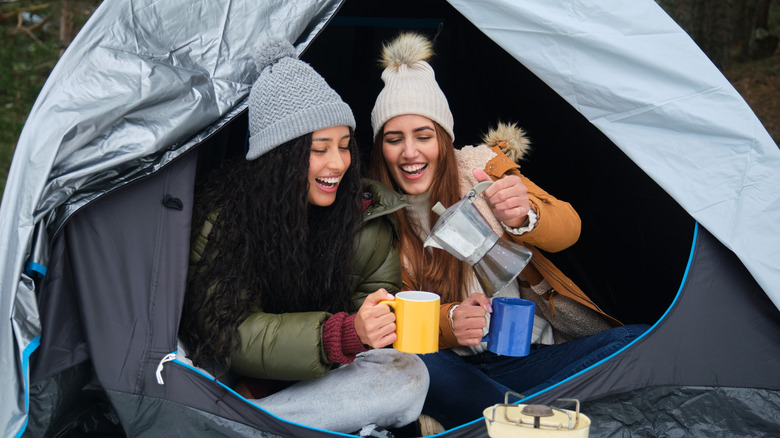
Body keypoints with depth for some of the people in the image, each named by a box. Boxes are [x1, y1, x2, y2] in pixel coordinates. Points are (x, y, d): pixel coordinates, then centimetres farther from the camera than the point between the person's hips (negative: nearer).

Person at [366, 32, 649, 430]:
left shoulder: (484, 165, 1)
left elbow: (567, 229, -9)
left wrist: (524, 217, -34)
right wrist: (448, 322, -27)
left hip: (533, 355, 3)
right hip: (456, 366, -2)